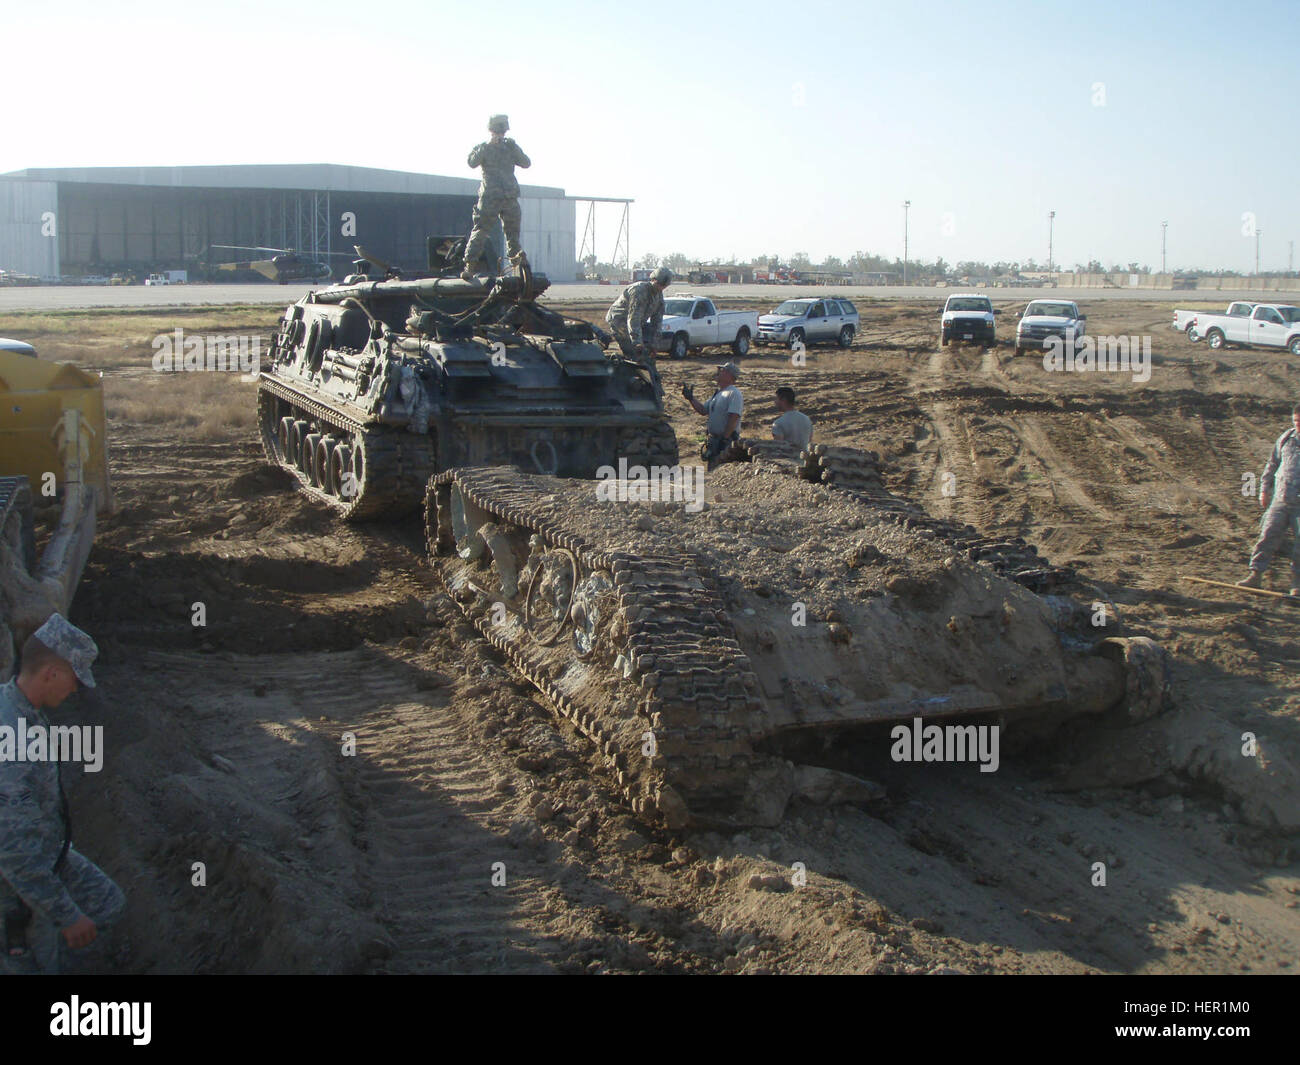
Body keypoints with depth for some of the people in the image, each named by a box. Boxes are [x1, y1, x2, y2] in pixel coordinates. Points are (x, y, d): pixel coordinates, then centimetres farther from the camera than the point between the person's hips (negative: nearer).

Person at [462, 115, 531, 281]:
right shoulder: (482, 148, 9)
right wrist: (487, 145, -16)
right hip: (489, 197, -2)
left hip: (510, 198, 2)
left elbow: (526, 163, 3)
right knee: (480, 231, -2)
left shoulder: (510, 147, 14)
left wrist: (514, 148, -10)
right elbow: (472, 162, -11)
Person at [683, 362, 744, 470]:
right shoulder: (717, 394, 17)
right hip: (713, 438, 9)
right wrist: (690, 398, 8)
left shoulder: (734, 394, -13)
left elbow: (733, 418, -21)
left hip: (726, 440, -9)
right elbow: (703, 410, 21)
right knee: (711, 470, 14)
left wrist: (725, 439, -24)